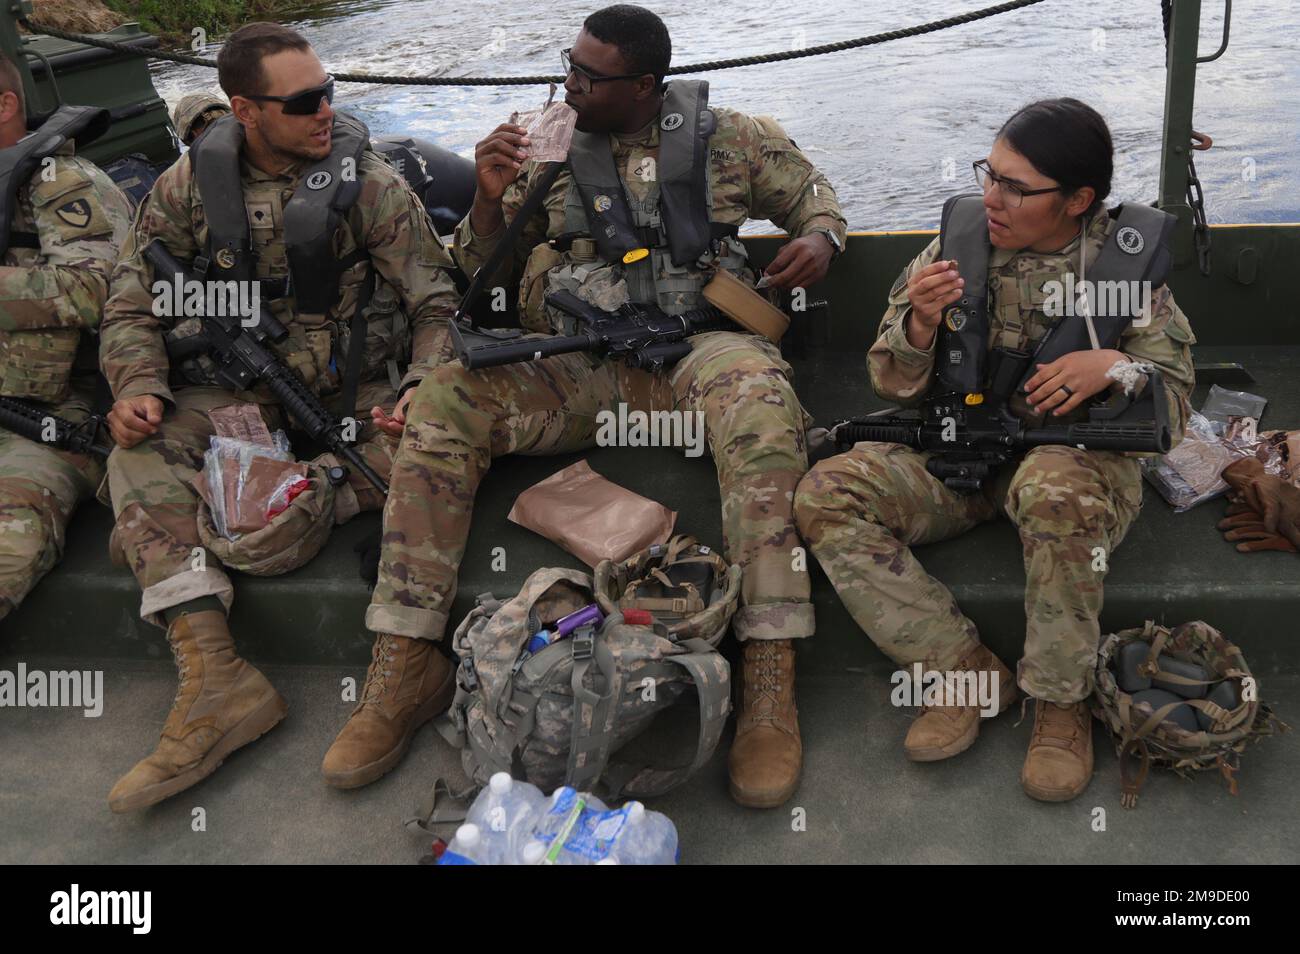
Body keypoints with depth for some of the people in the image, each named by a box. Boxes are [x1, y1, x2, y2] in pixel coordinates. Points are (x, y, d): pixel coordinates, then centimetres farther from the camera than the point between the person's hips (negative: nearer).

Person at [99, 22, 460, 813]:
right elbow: (135, 301, 6)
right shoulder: (191, 184, 3)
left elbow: (436, 300, -3)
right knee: (142, 456, -27)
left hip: (349, 390, -1)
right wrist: (139, 386, -13)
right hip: (233, 386, 1)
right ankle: (216, 681, -36)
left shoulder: (370, 183, -3)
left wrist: (425, 385, -22)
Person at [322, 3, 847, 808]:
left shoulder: (725, 138, 11)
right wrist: (491, 199, -3)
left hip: (695, 348, -2)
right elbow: (481, 277, 17)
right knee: (446, 398, -24)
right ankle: (405, 672, -20)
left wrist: (820, 239, 1)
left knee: (757, 392, -38)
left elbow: (814, 195, 25)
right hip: (576, 370, 2)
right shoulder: (546, 149, 15)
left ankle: (771, 681, -36)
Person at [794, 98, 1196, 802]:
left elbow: (1173, 405, 0)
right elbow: (895, 388, 4)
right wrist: (918, 326, -18)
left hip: (1075, 450, -3)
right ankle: (969, 669, -14)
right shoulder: (958, 244, 1)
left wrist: (1114, 368, -21)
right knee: (826, 495, -22)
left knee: (1057, 490, -40)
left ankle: (1060, 699, -17)